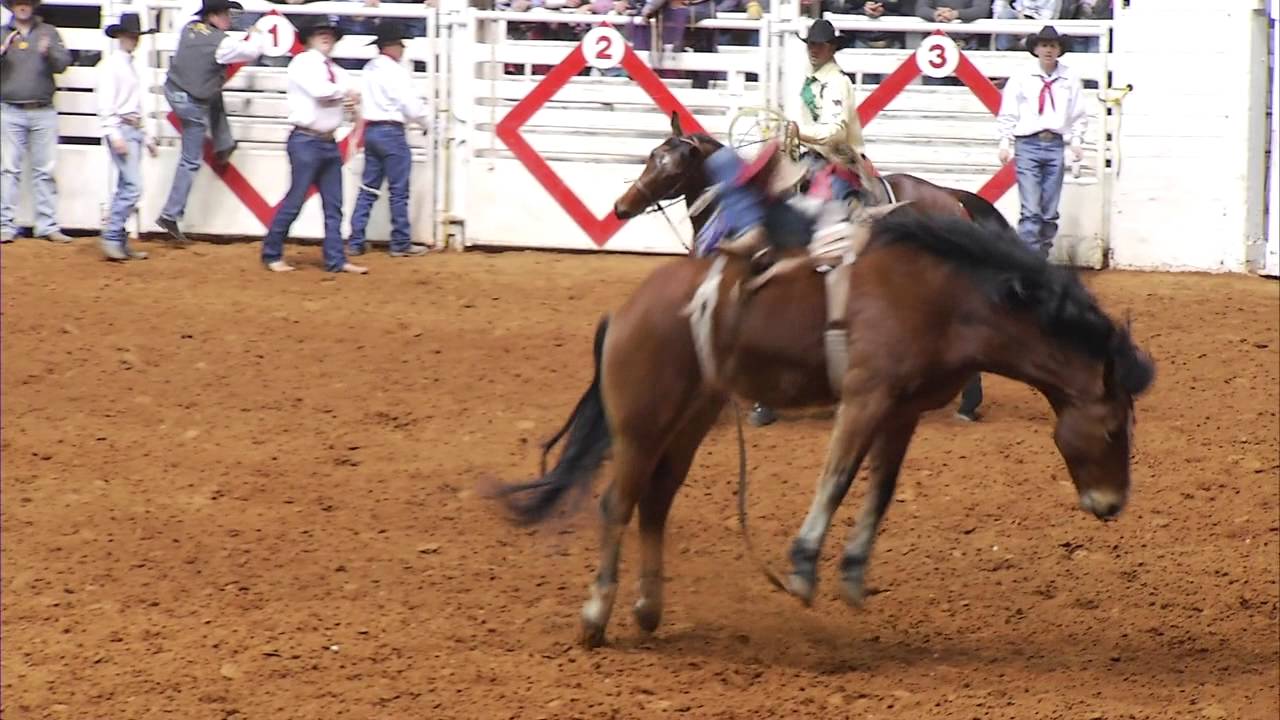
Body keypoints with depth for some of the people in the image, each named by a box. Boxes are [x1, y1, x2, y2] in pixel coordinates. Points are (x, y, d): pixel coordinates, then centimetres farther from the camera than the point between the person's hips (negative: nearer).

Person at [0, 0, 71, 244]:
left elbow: (63, 63, 0)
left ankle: (48, 226, 2)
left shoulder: (48, 32, 10)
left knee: (45, 171, 0)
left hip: (43, 112, 1)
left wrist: (49, 53, -21)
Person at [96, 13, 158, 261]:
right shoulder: (112, 65, -7)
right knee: (133, 187, -16)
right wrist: (115, 135, -22)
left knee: (126, 190, 9)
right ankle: (111, 238, -15)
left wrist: (145, 138, 23)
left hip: (134, 131, 9)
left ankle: (119, 242, 11)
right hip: (120, 130, -9)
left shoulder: (131, 67, 20)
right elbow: (105, 104, -14)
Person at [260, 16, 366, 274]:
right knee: (295, 201, -5)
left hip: (329, 143, 8)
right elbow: (321, 90, -22)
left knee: (334, 205, 7)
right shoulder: (303, 63, -7)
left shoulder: (335, 70, 15)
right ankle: (272, 255, 6)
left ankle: (336, 260, 10)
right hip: (306, 141, -8)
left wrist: (353, 100, -15)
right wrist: (346, 93, -5)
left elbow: (351, 95, 8)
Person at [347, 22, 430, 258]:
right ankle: (401, 244, 4)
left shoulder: (370, 69, 10)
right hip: (392, 132, -8)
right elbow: (410, 104, -15)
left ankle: (355, 241, 9)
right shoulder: (395, 71, -14)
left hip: (371, 130, 8)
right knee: (398, 191, 0)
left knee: (368, 189, 11)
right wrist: (425, 122, 4)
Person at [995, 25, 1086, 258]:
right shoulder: (1021, 79, 1)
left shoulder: (1070, 81, 6)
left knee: (1050, 212, 6)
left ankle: (1042, 258, 16)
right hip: (1027, 145, -2)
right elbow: (1007, 114, 5)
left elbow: (1079, 116, 10)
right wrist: (1005, 142, -2)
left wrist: (1076, 140, -3)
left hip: (1055, 145, 2)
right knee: (1031, 210, -9)